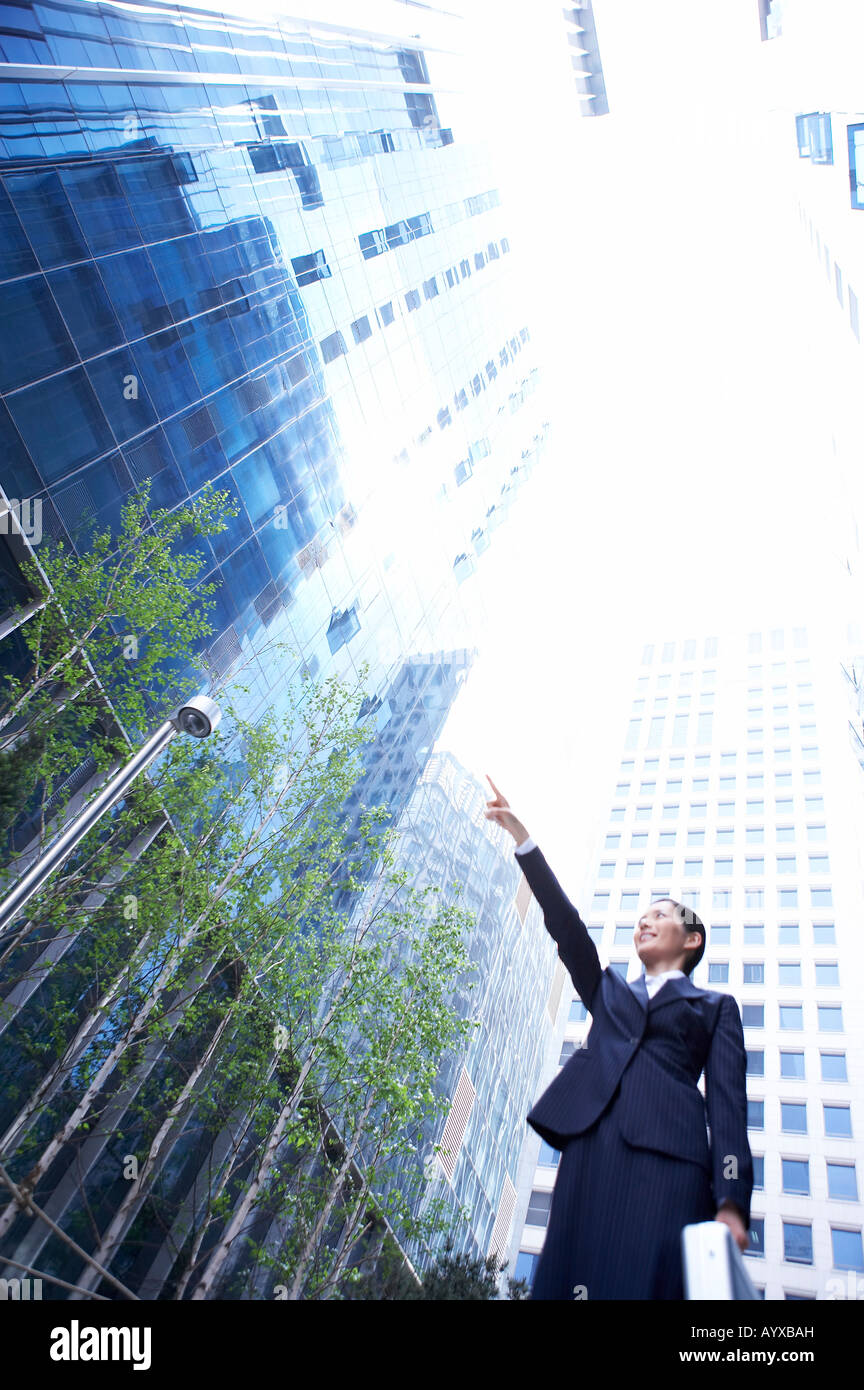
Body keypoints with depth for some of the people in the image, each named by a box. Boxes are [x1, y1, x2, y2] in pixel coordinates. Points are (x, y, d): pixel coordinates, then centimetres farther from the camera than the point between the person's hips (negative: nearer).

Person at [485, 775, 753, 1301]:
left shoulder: (716, 1007, 21)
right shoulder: (608, 989, 30)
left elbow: (727, 1101, 8)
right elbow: (564, 921, 19)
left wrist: (732, 1201, -9)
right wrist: (522, 837, 11)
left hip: (668, 1152, -3)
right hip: (591, 1143, 3)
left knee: (645, 1282, -17)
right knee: (574, 1279, -8)